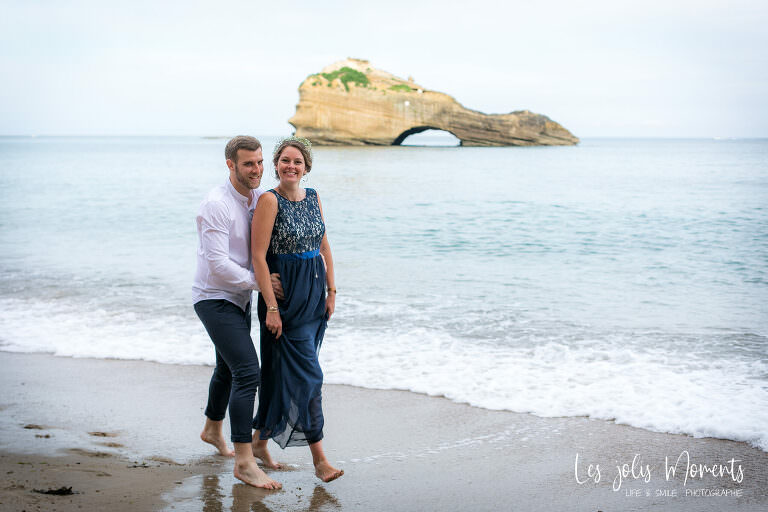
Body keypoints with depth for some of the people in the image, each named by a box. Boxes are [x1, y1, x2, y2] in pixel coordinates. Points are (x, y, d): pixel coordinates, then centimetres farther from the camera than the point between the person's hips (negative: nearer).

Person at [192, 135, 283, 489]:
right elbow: (218, 264, -25)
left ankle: (213, 430, 48)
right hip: (215, 298, -9)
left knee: (228, 368, 24)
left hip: (239, 297, 9)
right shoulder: (216, 205, -22)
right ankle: (245, 462, -13)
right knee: (247, 372, -17)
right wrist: (259, 282, -19)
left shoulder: (259, 199, 3)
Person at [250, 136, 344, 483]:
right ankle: (319, 458, -1)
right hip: (284, 294, -7)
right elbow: (258, 256, -16)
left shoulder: (313, 197, 8)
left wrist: (331, 290, 9)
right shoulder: (270, 200, -12)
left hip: (314, 293, 7)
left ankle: (262, 438, 31)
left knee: (284, 370, 14)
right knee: (308, 373, -7)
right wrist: (271, 307, -19)